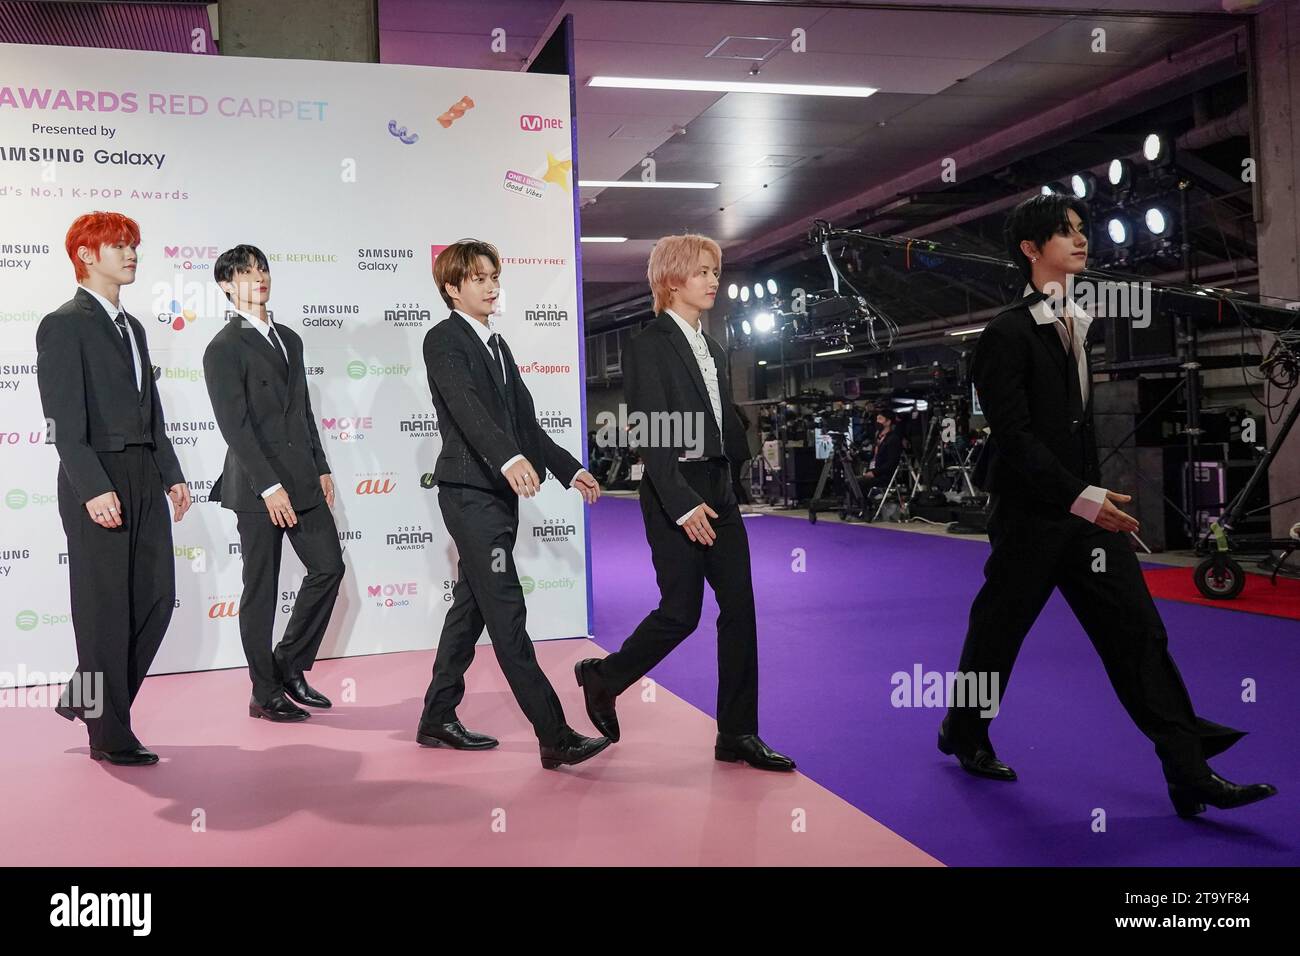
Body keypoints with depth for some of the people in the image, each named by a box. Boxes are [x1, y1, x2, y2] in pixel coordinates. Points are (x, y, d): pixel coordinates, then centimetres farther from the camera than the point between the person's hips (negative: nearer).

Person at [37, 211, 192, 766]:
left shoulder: (132, 326, 19)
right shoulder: (64, 325, -7)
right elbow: (65, 421, -15)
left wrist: (171, 474, 12)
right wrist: (93, 488, -22)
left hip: (144, 478, 8)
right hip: (96, 482, -8)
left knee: (157, 598, 8)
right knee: (106, 610, 0)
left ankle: (87, 698, 25)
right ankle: (109, 733, 13)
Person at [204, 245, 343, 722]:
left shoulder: (289, 339, 15)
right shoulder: (224, 348, -8)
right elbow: (234, 425, -15)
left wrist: (322, 468, 13)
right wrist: (269, 487, -19)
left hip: (303, 481, 7)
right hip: (258, 488, -7)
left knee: (329, 566, 5)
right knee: (261, 590, 1)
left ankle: (290, 665, 21)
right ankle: (265, 694, 12)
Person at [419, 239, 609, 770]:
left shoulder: (497, 345, 20)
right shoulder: (443, 340, -7)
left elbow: (525, 421, 21)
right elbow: (467, 407, -25)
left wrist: (570, 469, 15)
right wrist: (511, 458, -40)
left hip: (500, 492, 9)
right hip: (470, 492, -9)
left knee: (471, 607, 13)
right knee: (507, 613, -10)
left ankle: (438, 718, 23)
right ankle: (555, 737, -11)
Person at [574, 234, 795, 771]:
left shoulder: (710, 349, 16)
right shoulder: (648, 347, -9)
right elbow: (649, 435, -16)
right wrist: (682, 503, -23)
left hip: (718, 491, 8)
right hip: (674, 495, -8)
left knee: (739, 608, 4)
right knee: (681, 613, -4)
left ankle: (738, 735, 11)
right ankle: (603, 679, 21)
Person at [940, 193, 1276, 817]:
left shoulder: (1088, 323, 10)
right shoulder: (1008, 333, -11)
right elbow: (1014, 437, -17)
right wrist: (1080, 498, -22)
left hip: (1087, 504, 6)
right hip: (1031, 510, -6)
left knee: (1136, 627, 0)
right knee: (999, 626, 8)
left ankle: (1190, 773, 1)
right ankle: (964, 734, 31)